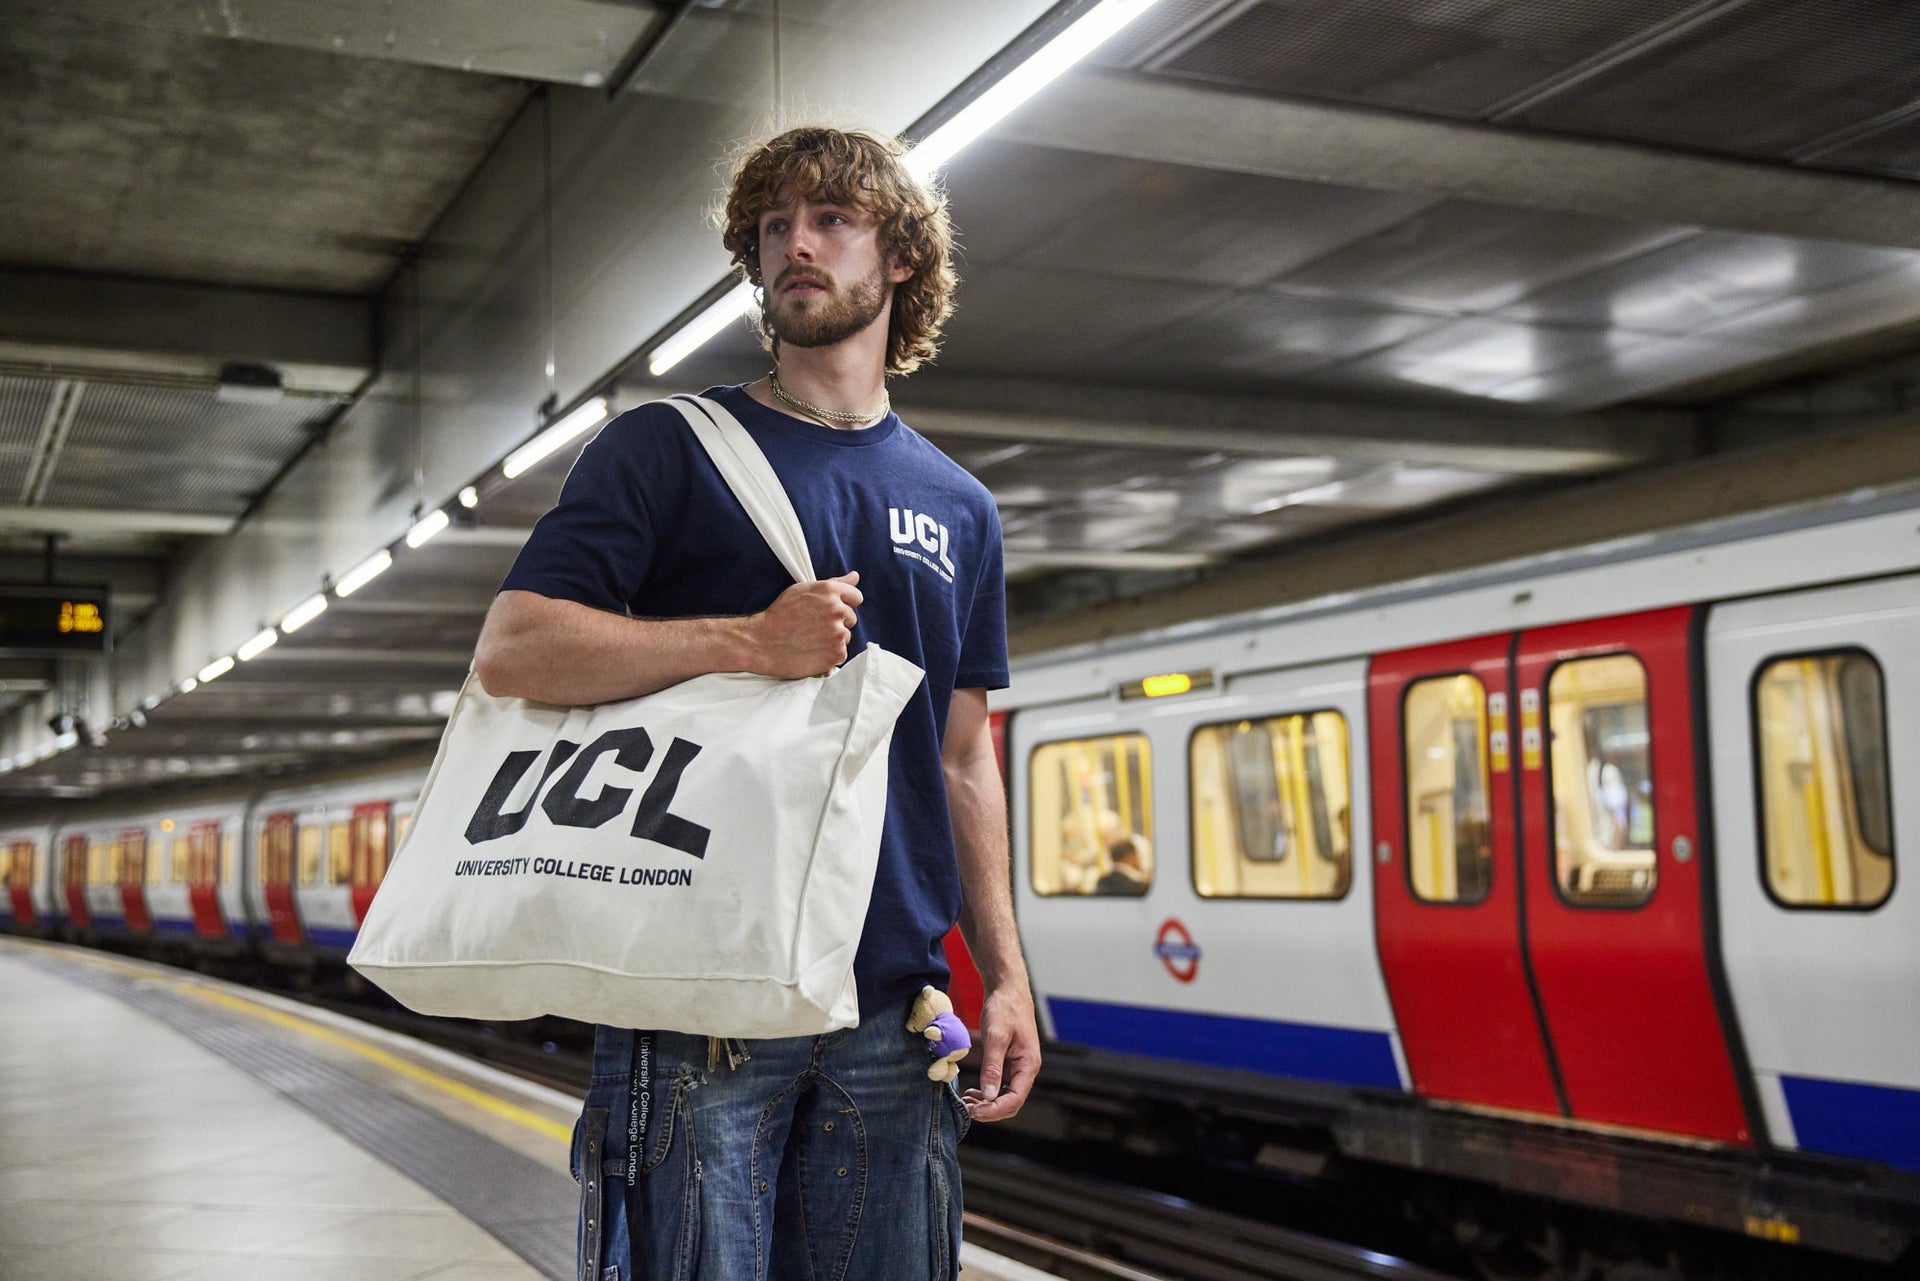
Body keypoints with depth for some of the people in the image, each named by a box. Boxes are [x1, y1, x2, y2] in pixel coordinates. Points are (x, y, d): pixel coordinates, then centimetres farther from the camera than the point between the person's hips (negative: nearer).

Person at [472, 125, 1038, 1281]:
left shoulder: (959, 507, 16)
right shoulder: (667, 450, 3)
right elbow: (511, 647, -8)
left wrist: (1007, 974, 10)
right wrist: (750, 642, -17)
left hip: (889, 1003, 4)